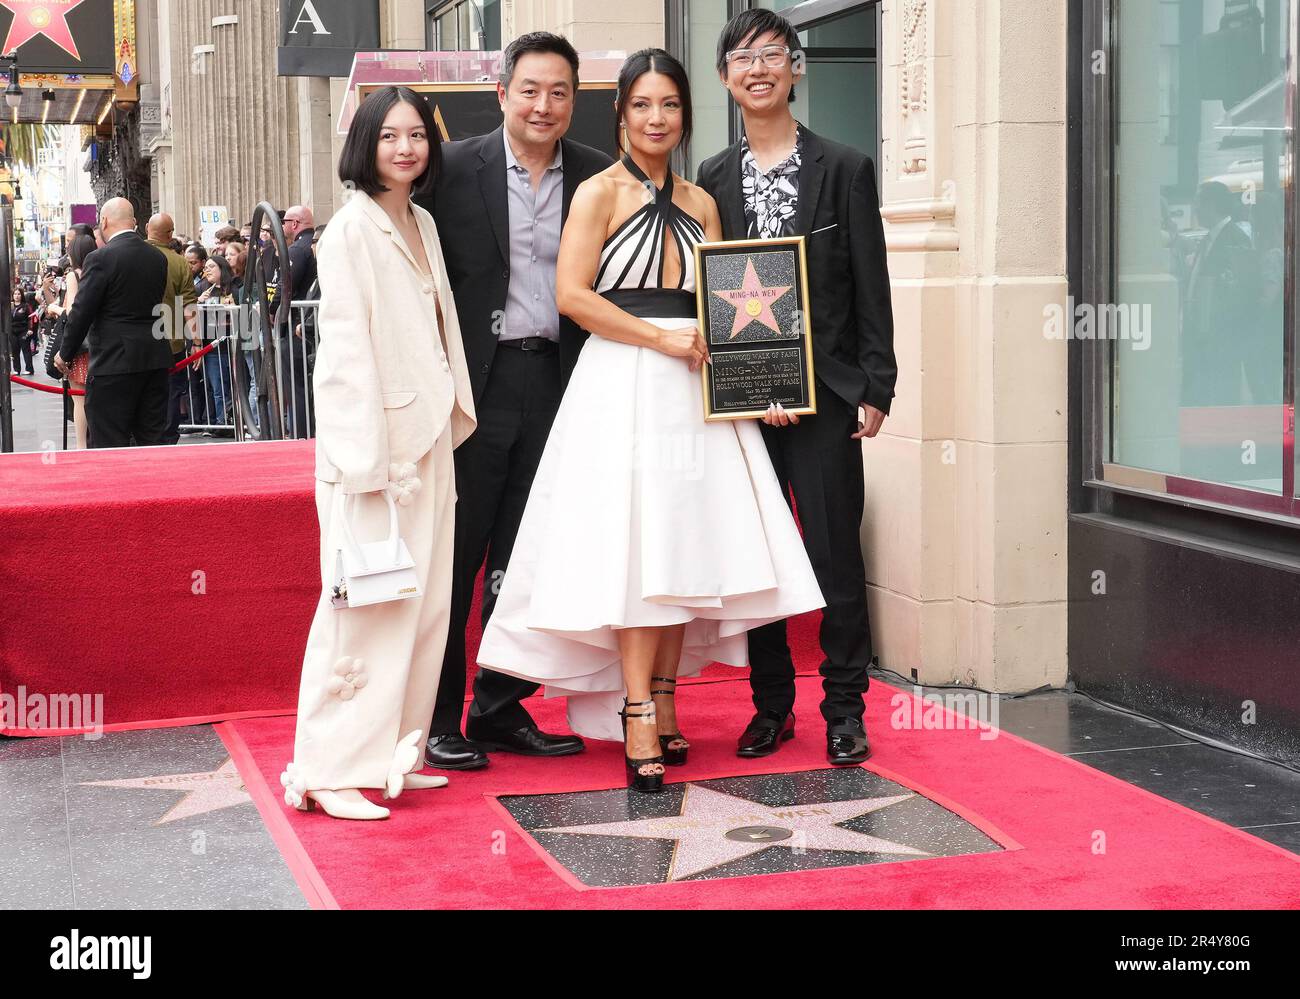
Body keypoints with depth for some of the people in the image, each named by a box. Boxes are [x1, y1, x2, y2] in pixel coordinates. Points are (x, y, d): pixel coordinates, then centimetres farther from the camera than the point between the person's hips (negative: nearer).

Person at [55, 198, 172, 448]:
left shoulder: (101, 258, -11)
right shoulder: (158, 258, 8)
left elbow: (82, 312, -9)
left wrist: (65, 354, 3)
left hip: (114, 361, -6)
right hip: (155, 359, 6)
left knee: (110, 444, -2)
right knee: (153, 437, 11)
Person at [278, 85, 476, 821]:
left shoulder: (424, 224, 14)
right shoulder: (353, 229, -9)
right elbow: (345, 345, -13)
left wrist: (452, 420, 12)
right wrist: (369, 456, -17)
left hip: (428, 436, 8)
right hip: (374, 441, -8)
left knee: (425, 602, 9)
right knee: (366, 604, -7)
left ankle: (392, 753, 18)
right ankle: (333, 771, 0)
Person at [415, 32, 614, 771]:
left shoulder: (597, 178, 5)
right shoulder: (456, 169, -3)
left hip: (556, 381, 3)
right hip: (476, 383, -3)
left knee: (526, 557, 10)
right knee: (455, 552, 2)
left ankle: (502, 711, 21)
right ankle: (436, 718, 11)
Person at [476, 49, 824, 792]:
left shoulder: (700, 203, 16)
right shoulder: (600, 192, 1)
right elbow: (573, 295, -9)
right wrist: (662, 338, -13)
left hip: (694, 389, 5)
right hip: (623, 388, -5)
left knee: (686, 547, 3)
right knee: (635, 549, -9)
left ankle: (664, 704, 13)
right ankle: (638, 721, -9)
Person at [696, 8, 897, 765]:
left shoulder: (844, 169, 1)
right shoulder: (714, 179, 8)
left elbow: (871, 289, 0)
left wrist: (876, 391, -4)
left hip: (825, 392, -2)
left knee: (836, 555, 0)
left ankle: (845, 709, 12)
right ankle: (771, 705, 19)